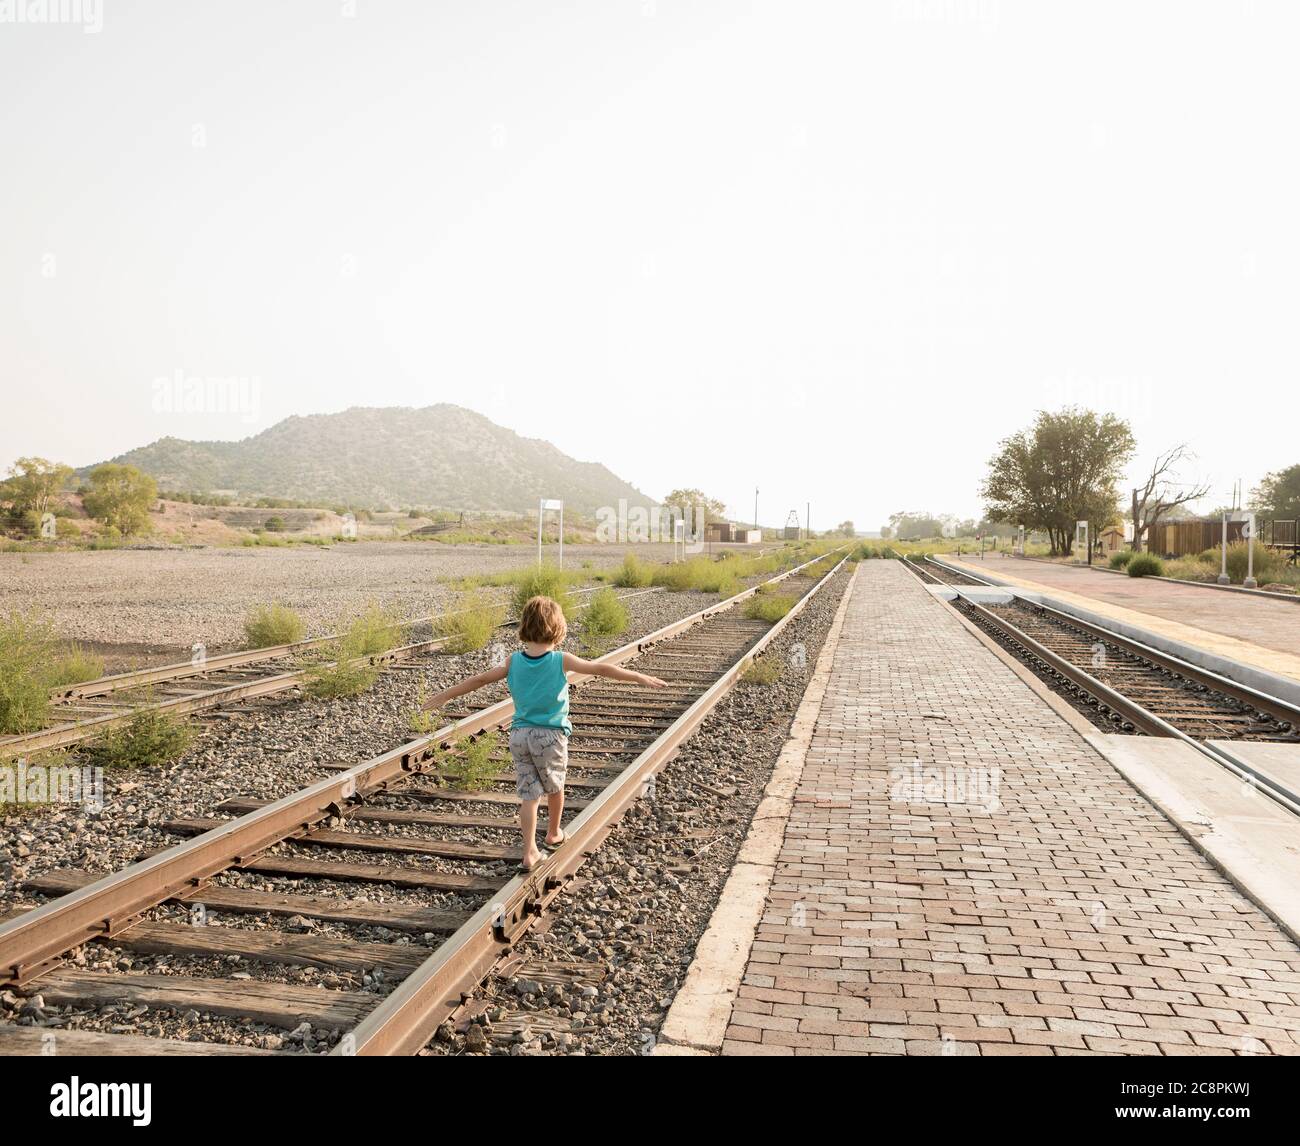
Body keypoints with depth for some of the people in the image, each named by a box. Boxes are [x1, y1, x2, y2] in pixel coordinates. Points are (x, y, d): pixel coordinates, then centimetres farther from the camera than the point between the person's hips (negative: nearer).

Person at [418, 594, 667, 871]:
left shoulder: (514, 660, -2)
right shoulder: (561, 660, -11)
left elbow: (479, 679, 5)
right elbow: (602, 669, -10)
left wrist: (445, 695, 17)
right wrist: (643, 678, -4)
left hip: (519, 734, 2)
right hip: (551, 735, -2)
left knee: (529, 794, 6)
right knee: (554, 787, 20)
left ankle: (530, 853, 1)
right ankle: (554, 834, 38)